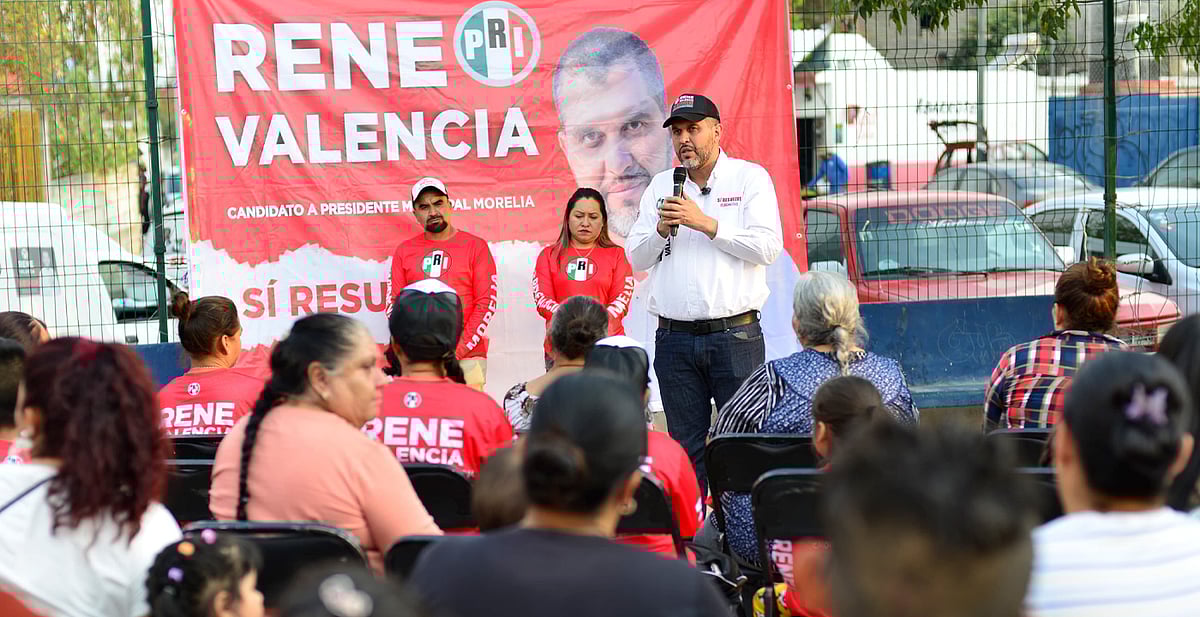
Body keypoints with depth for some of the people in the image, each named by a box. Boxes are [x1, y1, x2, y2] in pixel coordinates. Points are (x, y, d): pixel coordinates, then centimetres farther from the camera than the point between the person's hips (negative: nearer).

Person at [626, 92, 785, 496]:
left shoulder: (750, 178, 4)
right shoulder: (661, 186, 16)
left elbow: (768, 247, -9)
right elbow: (636, 258, 12)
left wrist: (705, 223, -11)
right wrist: (661, 229, -8)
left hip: (734, 334, -3)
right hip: (674, 338, 3)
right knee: (687, 445, 5)